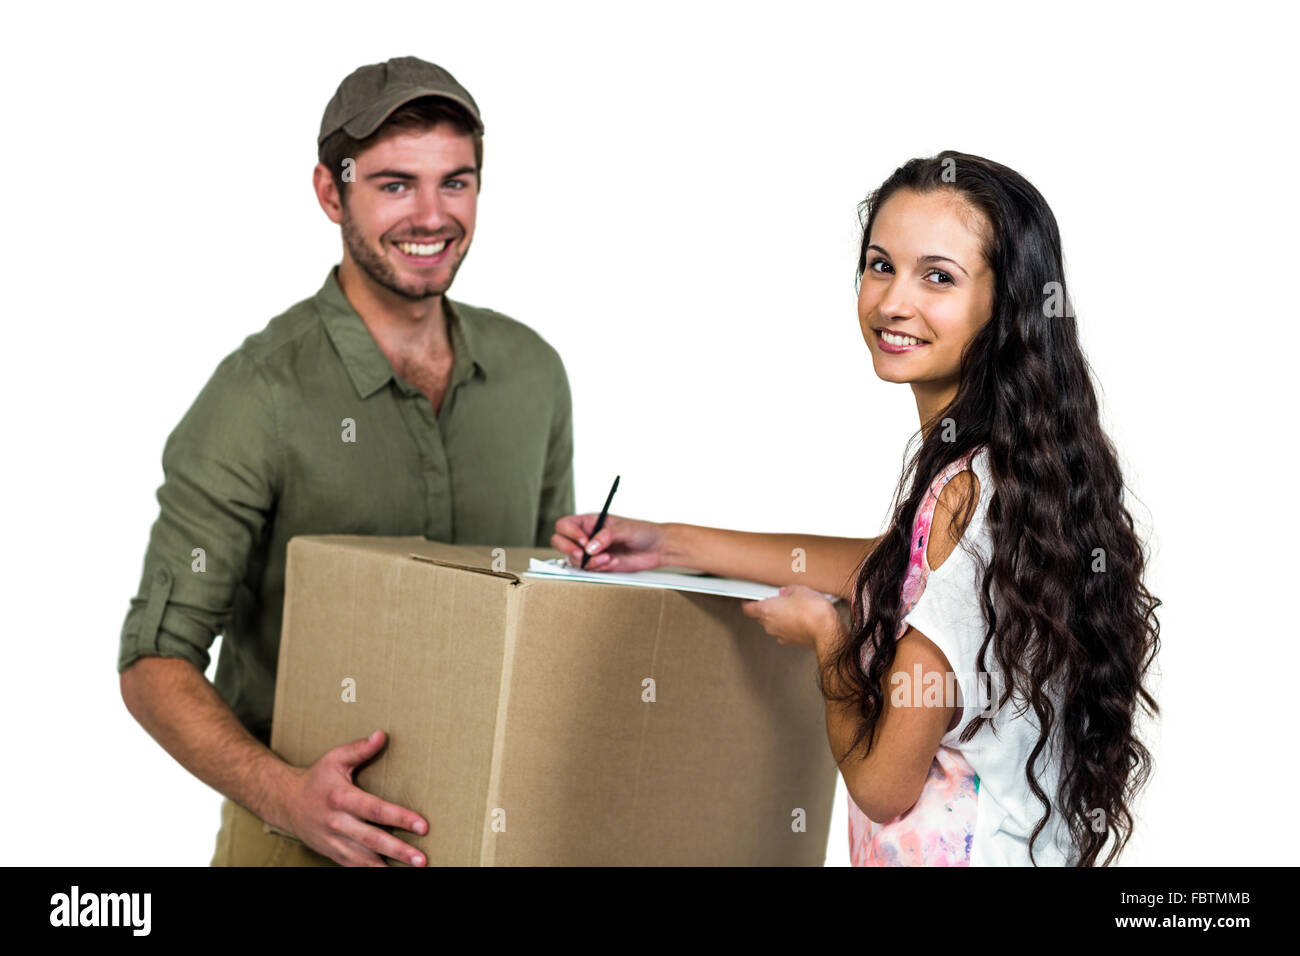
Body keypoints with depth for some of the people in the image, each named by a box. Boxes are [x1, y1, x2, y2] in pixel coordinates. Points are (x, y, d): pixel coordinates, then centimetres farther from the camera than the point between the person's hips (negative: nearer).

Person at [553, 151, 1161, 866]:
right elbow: (891, 564, 22)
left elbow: (882, 783, -21)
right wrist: (667, 544, 20)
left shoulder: (969, 494, -25)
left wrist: (823, 634, -2)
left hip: (953, 851, -9)